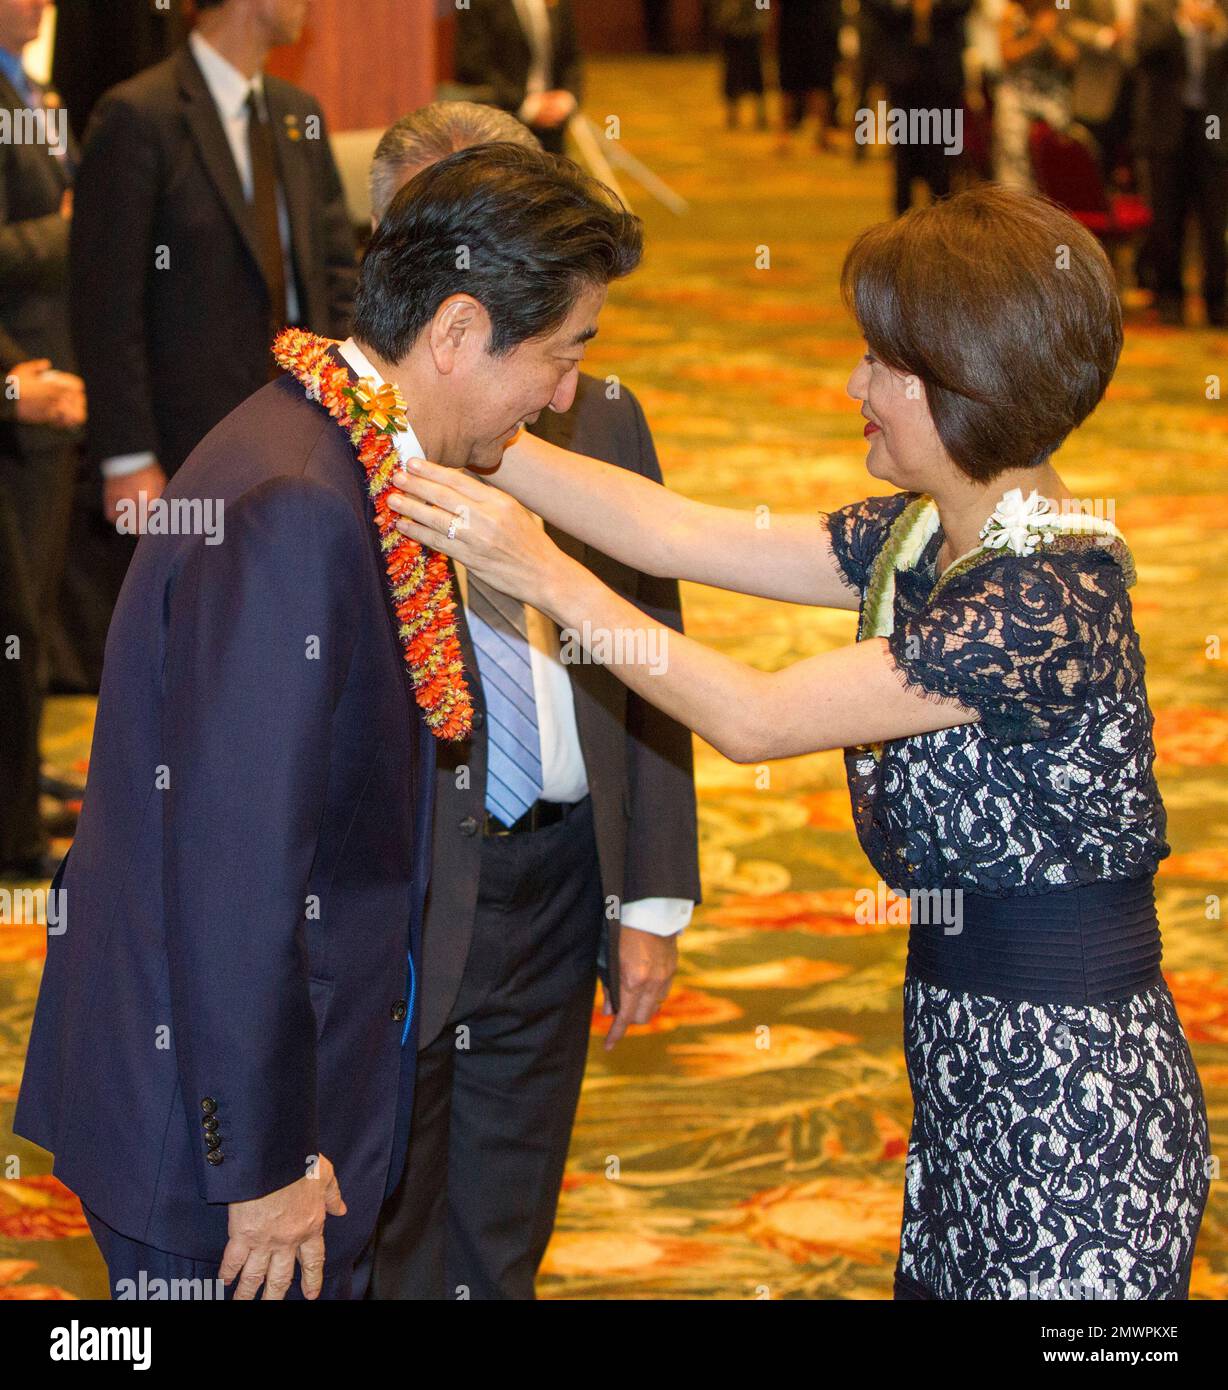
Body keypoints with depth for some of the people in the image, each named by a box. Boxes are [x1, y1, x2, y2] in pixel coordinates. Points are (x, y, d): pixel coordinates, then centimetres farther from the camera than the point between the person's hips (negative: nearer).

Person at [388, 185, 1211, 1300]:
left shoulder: (1049, 596, -23)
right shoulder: (926, 535, 6)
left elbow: (754, 719, -22)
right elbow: (684, 535, 5)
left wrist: (545, 575, -18)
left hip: (1073, 1093, -9)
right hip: (972, 1048, 9)